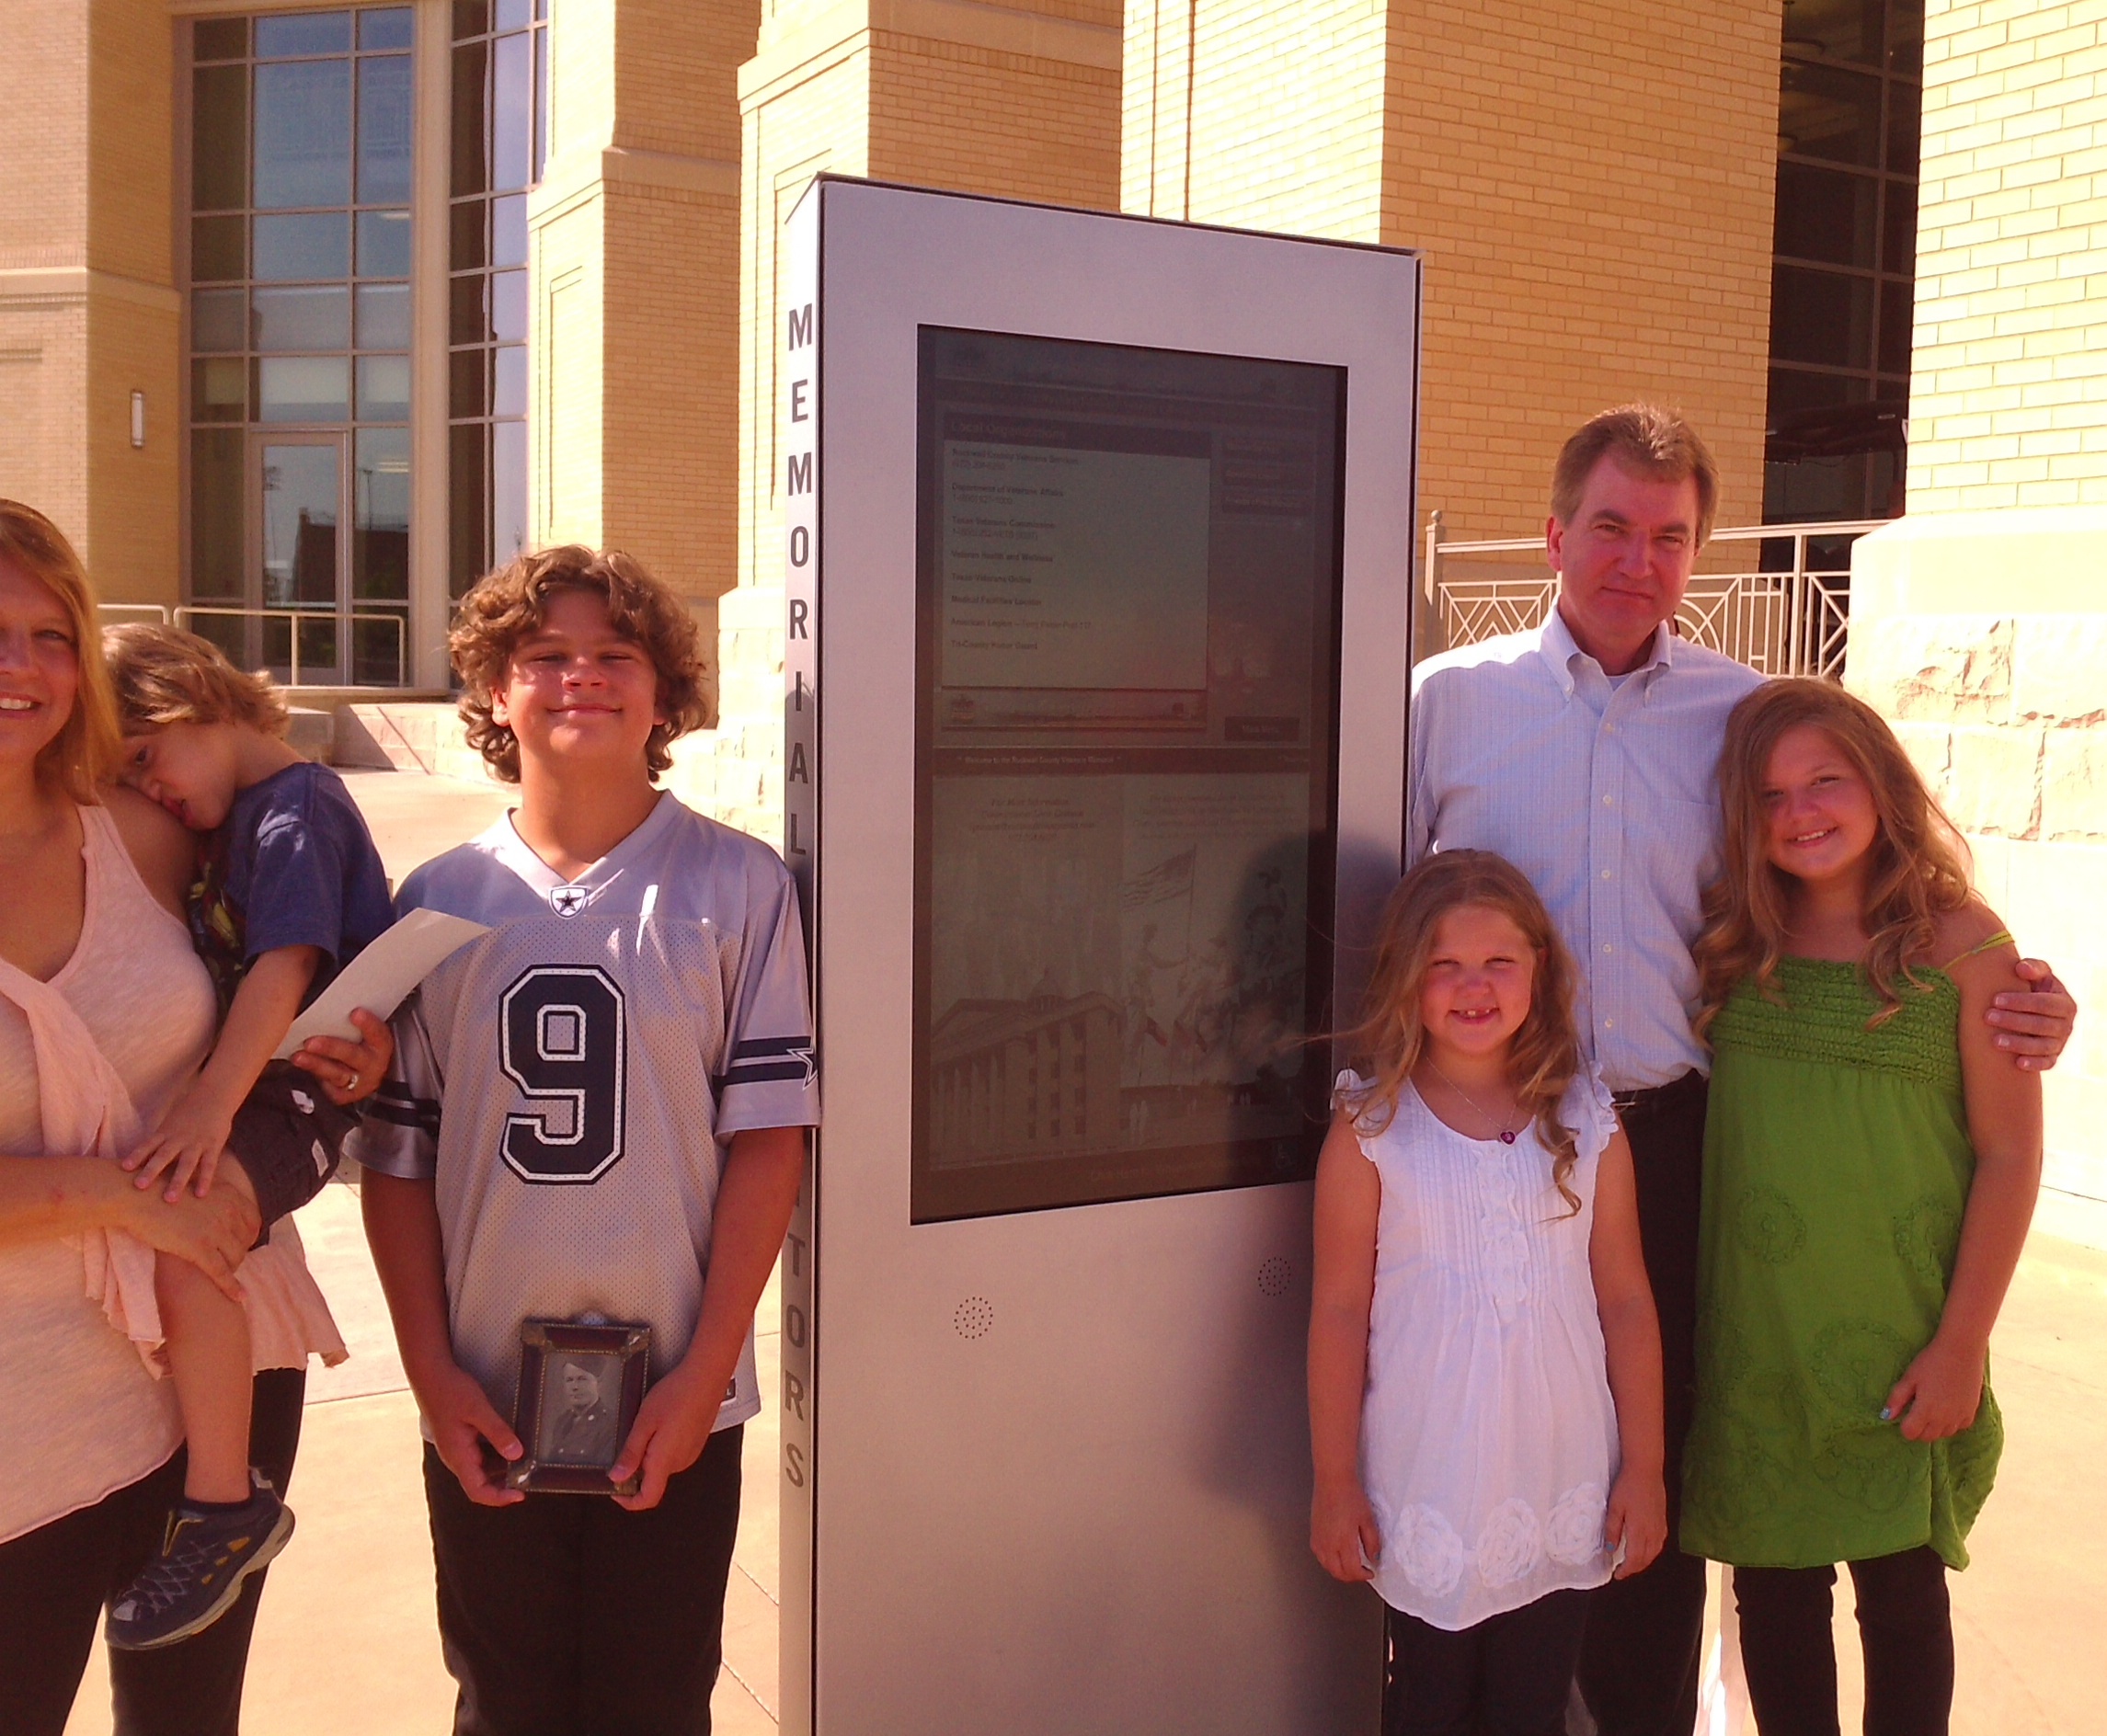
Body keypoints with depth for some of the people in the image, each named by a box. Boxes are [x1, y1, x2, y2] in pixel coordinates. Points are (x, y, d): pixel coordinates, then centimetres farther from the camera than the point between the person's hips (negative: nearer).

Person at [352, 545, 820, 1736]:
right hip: (487, 1410, 2)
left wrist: (705, 1370, -10)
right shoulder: (440, 902, 1)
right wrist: (433, 1372, -3)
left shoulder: (737, 887, -5)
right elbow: (397, 1155, 4)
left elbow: (769, 1136, -7)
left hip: (673, 1411, -2)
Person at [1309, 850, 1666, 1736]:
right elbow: (1339, 1311, -4)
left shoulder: (1588, 1125, 0)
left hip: (1561, 1496, 2)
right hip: (1424, 1494, -2)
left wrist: (1644, 1468, 4)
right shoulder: (1370, 1132, -7)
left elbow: (1627, 1303, 4)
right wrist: (1335, 1483, -3)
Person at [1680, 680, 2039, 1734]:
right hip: (1751, 1333, 3)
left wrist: (1962, 1343, -9)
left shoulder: (1958, 940, -7)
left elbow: (2008, 1152, -7)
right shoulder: (1729, 944, 2)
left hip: (1898, 1340, -3)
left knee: (1901, 1588, 12)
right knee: (1773, 1584, 13)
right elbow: (1681, 1116, 7)